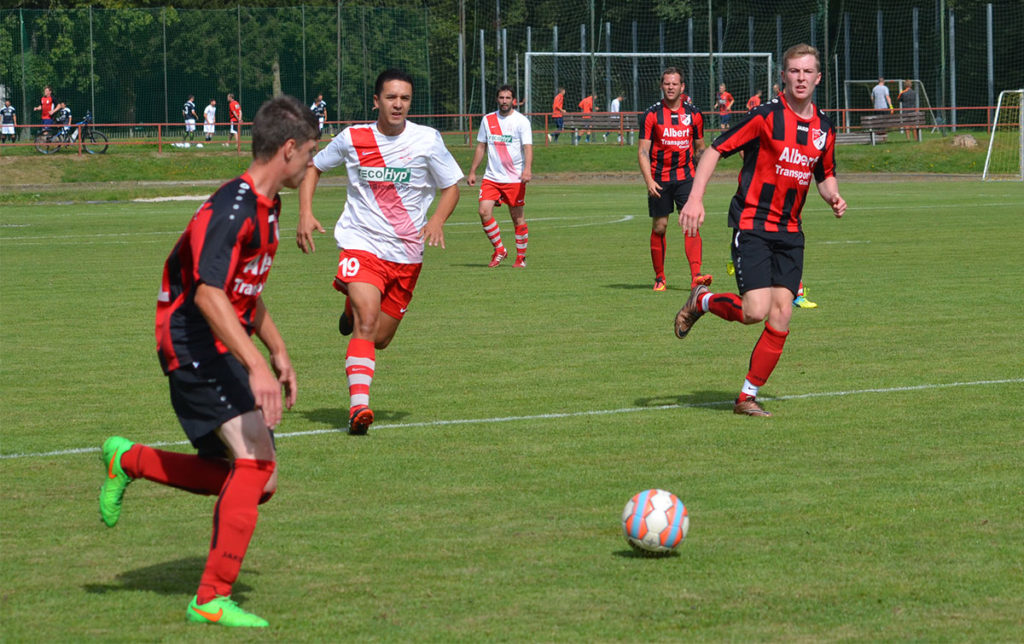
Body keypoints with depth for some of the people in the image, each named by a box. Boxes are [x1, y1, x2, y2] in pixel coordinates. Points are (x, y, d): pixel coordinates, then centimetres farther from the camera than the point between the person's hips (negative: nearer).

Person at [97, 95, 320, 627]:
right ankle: (211, 599, -17)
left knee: (259, 482, 6)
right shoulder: (232, 208, -18)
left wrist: (278, 353, 25)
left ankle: (128, 461, 21)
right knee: (256, 459, -21)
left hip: (222, 350, 10)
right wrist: (255, 365, -36)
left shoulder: (266, 206, 14)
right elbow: (208, 293, -29)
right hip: (195, 344, -10)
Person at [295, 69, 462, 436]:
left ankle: (353, 309, 45)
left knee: (380, 340, 10)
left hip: (407, 253, 2)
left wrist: (437, 220, -13)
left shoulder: (427, 140, -3)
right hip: (361, 245, -2)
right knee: (366, 323, -24)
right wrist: (305, 214, 0)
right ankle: (358, 408, -30)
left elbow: (452, 186, 7)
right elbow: (312, 167, 15)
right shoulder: (352, 139, -1)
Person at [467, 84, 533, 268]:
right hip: (491, 177, 3)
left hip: (514, 179, -3)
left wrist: (527, 169, -28)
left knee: (517, 217, 1)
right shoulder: (488, 120, 10)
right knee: (484, 211, -12)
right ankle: (499, 251, 4)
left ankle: (521, 257, 14)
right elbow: (481, 146, 17)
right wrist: (472, 172, 13)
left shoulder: (521, 121, -3)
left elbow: (528, 147, -12)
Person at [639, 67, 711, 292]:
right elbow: (643, 151, -4)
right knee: (659, 227, 4)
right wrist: (649, 180, -15)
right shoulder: (651, 115, -2)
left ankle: (696, 276, -22)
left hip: (685, 176, 1)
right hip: (659, 179, -1)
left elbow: (700, 147, 16)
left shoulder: (694, 114, 5)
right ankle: (659, 277, 18)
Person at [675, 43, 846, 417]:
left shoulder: (824, 128, 8)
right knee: (756, 311, -17)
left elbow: (825, 175, 23)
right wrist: (696, 198, -22)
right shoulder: (766, 116, -11)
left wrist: (833, 197, 0)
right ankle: (701, 301, 14)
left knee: (781, 316, -4)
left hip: (789, 232, 5)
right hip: (752, 224, -5)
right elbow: (716, 150, -10)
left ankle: (748, 396, 7)